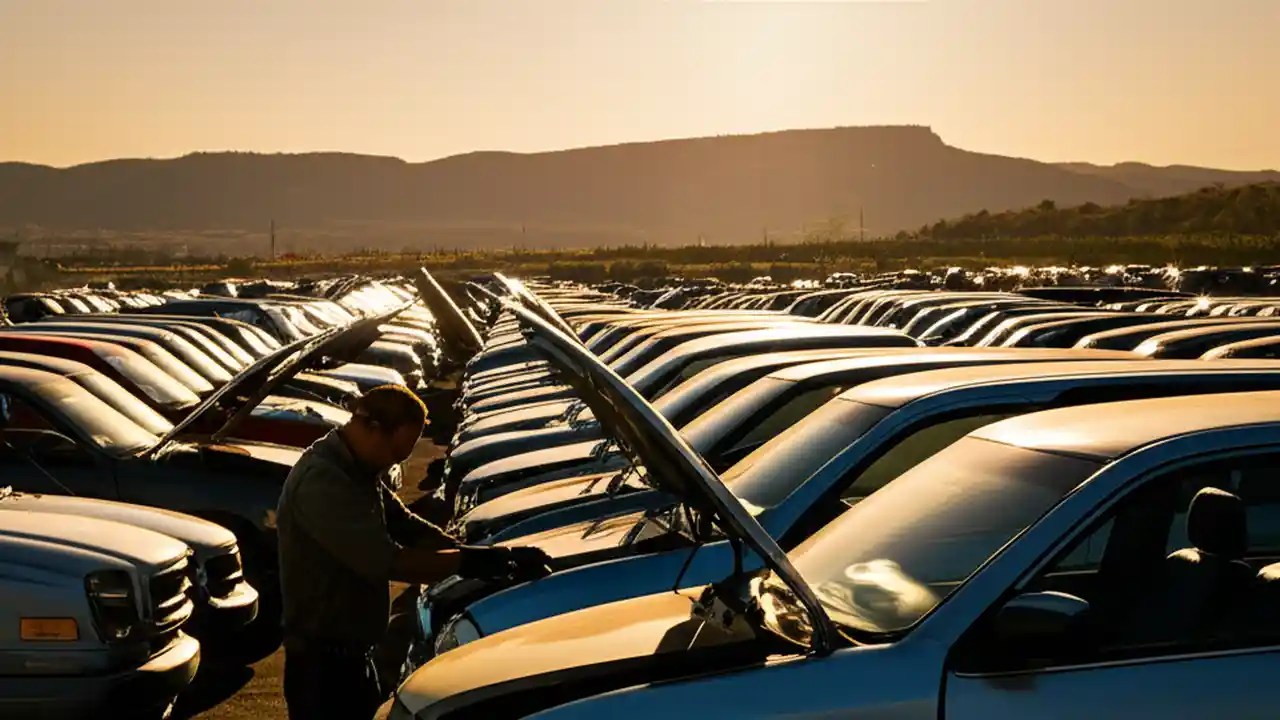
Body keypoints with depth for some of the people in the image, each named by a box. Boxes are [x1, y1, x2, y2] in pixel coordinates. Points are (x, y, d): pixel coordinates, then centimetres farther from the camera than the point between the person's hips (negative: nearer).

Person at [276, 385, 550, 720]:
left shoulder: (358, 472, 6)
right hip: (323, 659, -10)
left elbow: (407, 527, 8)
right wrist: (473, 560, -25)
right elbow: (385, 561, -31)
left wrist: (494, 556, -5)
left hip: (352, 652, 10)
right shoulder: (320, 481, -26)